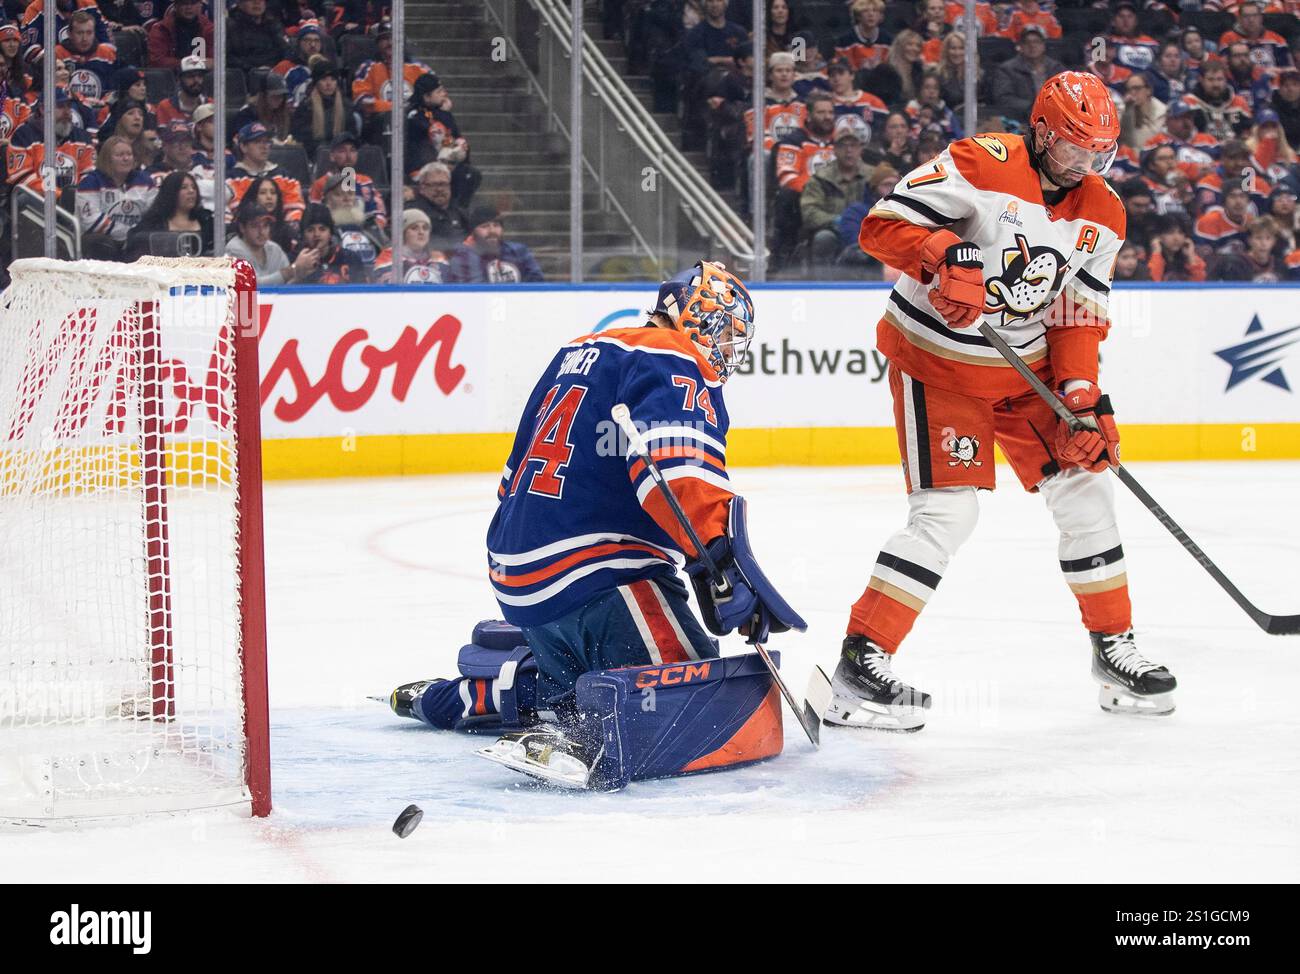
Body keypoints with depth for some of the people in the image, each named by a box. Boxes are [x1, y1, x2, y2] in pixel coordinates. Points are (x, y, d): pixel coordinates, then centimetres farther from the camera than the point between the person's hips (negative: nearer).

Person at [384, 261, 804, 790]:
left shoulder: (581, 352, 22)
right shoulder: (674, 365, -7)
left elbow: (518, 475, 29)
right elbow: (676, 466, -26)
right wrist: (723, 555, -35)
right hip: (601, 582, -10)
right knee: (720, 704, -18)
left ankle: (464, 697, 24)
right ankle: (572, 744, -35)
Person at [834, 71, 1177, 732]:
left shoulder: (1101, 215, 1)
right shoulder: (981, 165, -19)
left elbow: (1078, 317, 3)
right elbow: (882, 226, -23)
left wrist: (1082, 399, -9)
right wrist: (942, 257, -40)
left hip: (1025, 368, 7)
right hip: (937, 360, -7)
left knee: (1084, 489, 6)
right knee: (946, 511, -17)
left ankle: (1114, 648, 21)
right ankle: (860, 664, -13)